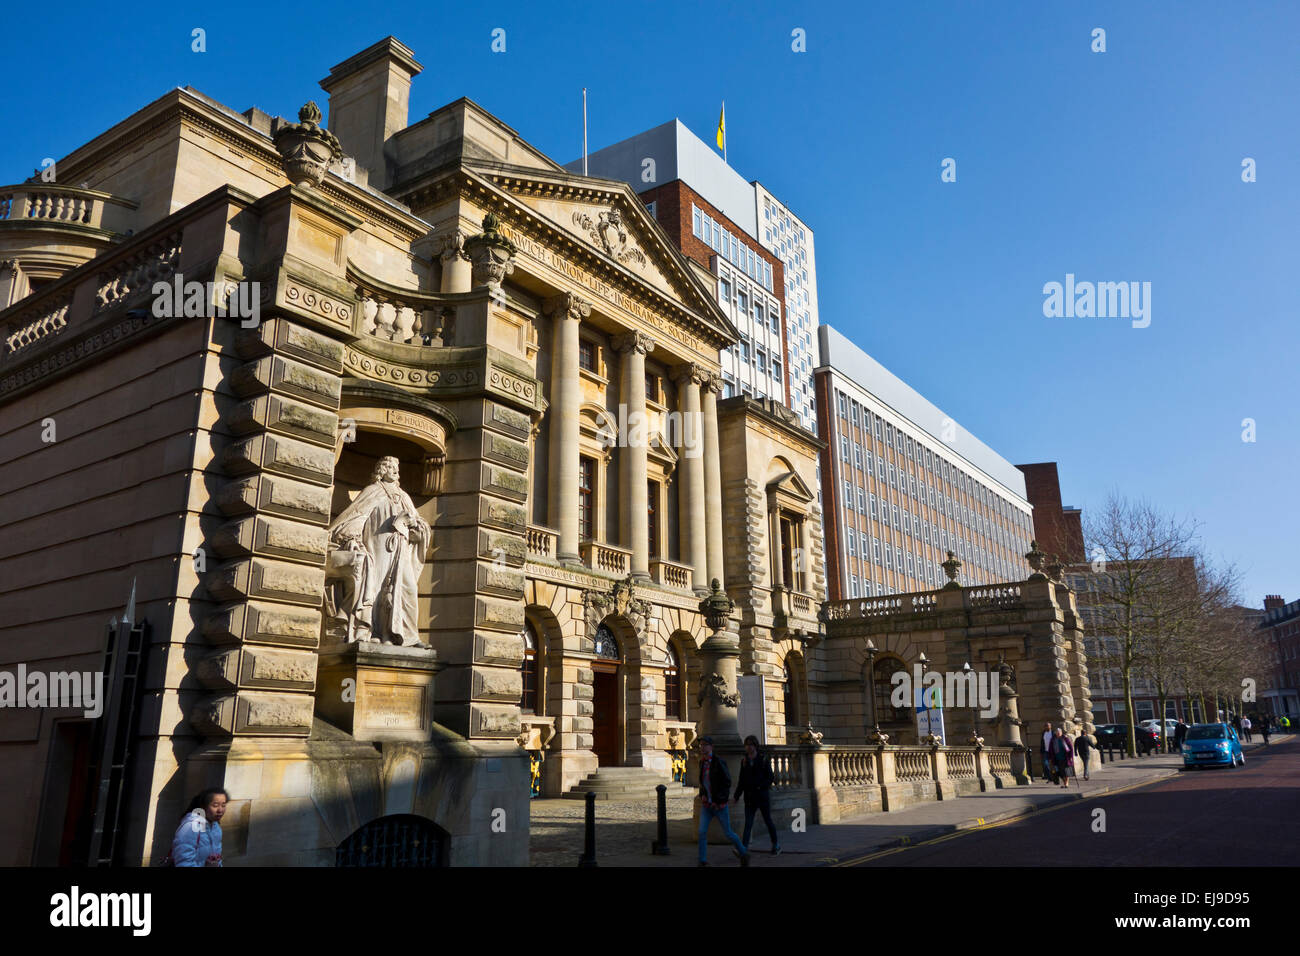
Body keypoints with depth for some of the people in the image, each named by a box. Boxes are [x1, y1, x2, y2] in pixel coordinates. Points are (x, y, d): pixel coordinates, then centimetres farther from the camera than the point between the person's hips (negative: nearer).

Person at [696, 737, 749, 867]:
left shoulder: (719, 762, -16)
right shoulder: (702, 762, 5)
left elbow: (727, 783, -15)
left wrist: (719, 800, -19)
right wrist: (702, 794, 2)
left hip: (719, 805, -5)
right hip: (706, 804, 5)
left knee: (728, 833, 7)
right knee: (702, 832, -9)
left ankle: (743, 853, 31)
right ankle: (702, 862, -3)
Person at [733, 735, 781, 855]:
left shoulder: (764, 759, -4)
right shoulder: (744, 761, 7)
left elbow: (769, 778, -7)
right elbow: (742, 780, 10)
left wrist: (759, 787, -21)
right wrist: (737, 795, 2)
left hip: (762, 795, -3)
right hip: (749, 797, 3)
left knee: (768, 820, 8)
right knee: (748, 822, -6)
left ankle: (776, 844, 26)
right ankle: (744, 847, -14)